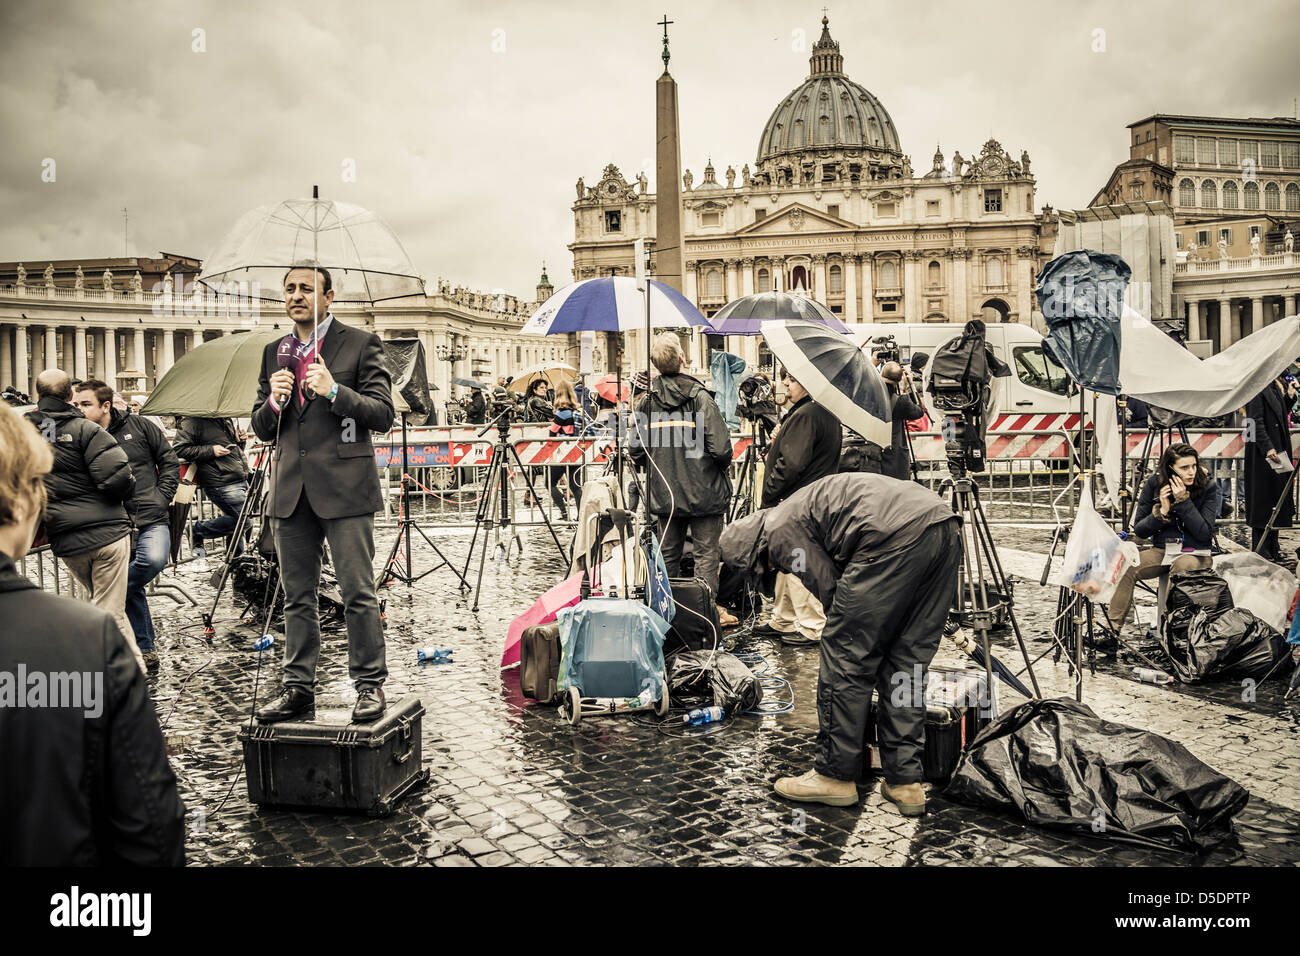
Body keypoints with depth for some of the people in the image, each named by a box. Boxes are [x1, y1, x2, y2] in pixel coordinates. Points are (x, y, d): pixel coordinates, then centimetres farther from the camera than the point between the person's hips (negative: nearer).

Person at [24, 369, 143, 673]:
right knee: (110, 614, -2)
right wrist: (124, 493, 3)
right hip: (108, 532, -5)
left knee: (102, 606, 20)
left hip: (66, 543, 5)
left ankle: (136, 665, 25)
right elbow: (116, 476, -17)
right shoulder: (84, 429, -8)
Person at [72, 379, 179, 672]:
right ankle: (146, 649, 19)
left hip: (150, 519, -1)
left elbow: (169, 461, 10)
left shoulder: (138, 426, 5)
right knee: (132, 590, 3)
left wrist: (161, 499, 2)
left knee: (154, 559, -30)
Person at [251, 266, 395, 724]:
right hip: (290, 490, 5)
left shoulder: (360, 343, 2)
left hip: (343, 486, -5)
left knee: (358, 593, -3)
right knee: (297, 597, 10)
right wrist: (274, 401, -3)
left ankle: (370, 686, 7)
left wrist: (334, 391, -17)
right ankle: (299, 688, 19)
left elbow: (383, 413, -5)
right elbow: (262, 429, 17)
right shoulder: (274, 352, 17)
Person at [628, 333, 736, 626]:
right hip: (703, 492, -4)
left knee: (668, 554, 14)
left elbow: (634, 451, 1)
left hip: (663, 493, 4)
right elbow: (720, 447, -16)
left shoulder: (646, 400, 1)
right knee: (705, 553, 2)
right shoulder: (699, 397, -11)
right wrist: (722, 466, 5)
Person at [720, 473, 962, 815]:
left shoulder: (780, 530, 7)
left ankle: (835, 776, 13)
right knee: (907, 663, 15)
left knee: (846, 658, 3)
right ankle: (904, 781, 18)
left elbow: (829, 590, 3)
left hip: (897, 534, -10)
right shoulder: (801, 508, 34)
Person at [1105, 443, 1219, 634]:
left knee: (1182, 567, -38)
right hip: (1161, 550, 2)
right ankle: (1112, 627, -24)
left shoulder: (1208, 487, -7)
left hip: (1196, 554, -2)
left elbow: (1205, 534, -14)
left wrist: (1183, 502, -20)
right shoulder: (1154, 484, -2)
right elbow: (1139, 530, 2)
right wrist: (1161, 511, -16)